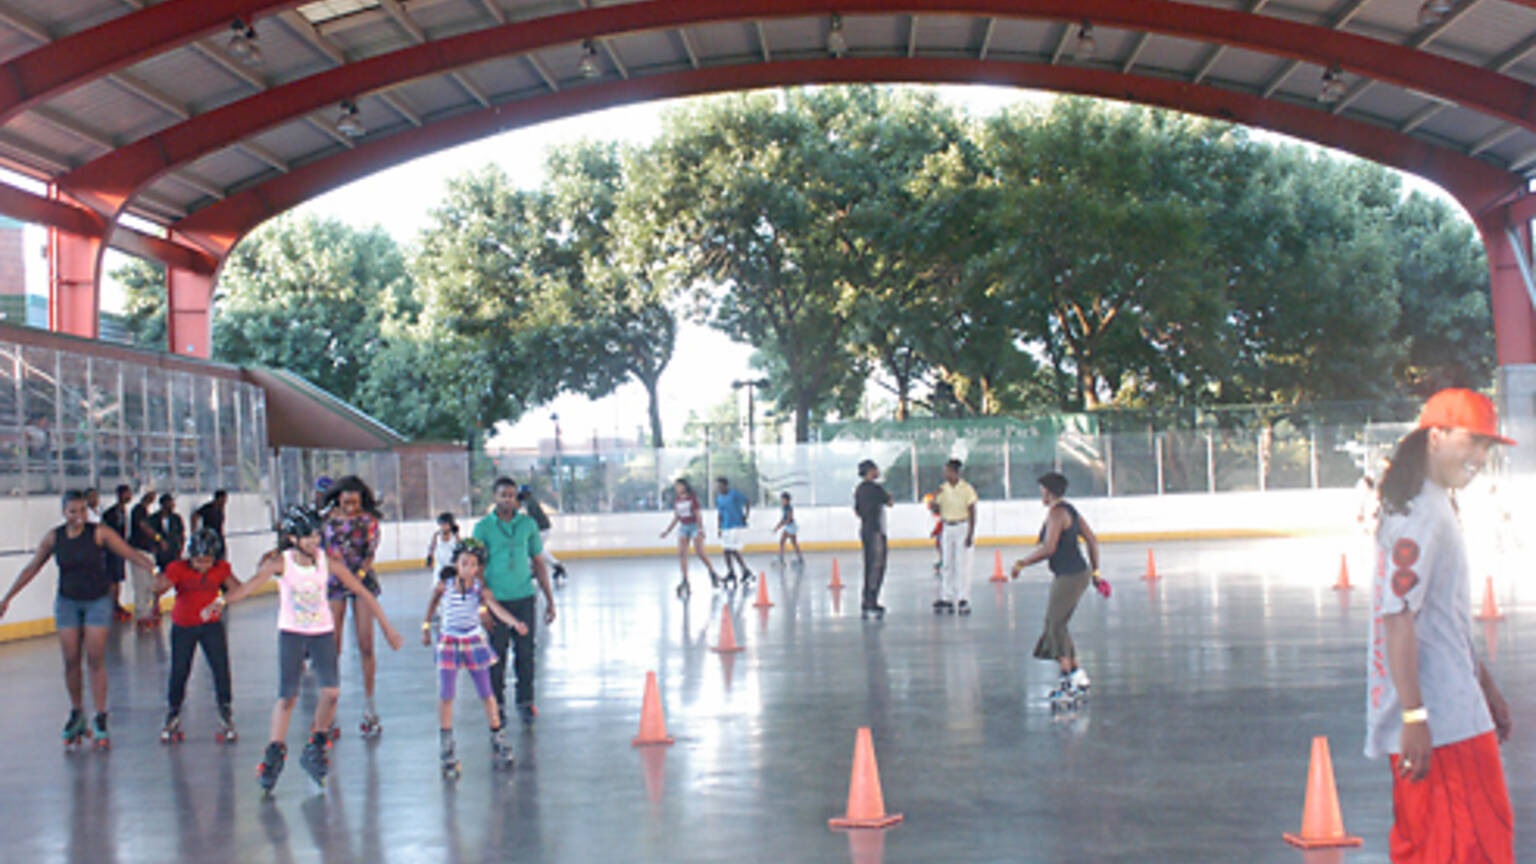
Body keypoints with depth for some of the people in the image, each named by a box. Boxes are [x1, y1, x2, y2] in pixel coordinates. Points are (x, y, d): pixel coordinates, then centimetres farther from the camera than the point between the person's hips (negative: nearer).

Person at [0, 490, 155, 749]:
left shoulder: (99, 534, -11)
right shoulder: (53, 538, -2)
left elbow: (130, 553, -12)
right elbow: (32, 568, 8)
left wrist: (154, 570, -26)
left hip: (97, 601, -3)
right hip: (67, 602, 3)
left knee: (96, 659, -6)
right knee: (71, 660, 2)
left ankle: (100, 720, 0)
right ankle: (76, 713, 19)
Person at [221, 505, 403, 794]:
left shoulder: (328, 562, -9)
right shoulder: (280, 563, -13)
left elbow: (362, 593, -4)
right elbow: (252, 584, -27)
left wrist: (387, 628, -4)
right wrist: (222, 600, -47)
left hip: (322, 632, 1)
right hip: (291, 632, -1)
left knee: (331, 691, -13)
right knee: (287, 695, -7)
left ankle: (315, 748, 9)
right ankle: (274, 755, 8)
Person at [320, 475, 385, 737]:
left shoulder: (368, 520, 1)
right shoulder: (326, 518, 4)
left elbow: (371, 552, -7)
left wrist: (360, 573, -22)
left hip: (362, 581, -1)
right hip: (334, 581, 1)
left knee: (365, 644, -4)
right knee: (332, 645, -4)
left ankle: (369, 704, 4)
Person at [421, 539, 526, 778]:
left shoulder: (480, 589, -12)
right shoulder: (445, 585, -9)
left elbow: (496, 607, -28)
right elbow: (433, 602, 11)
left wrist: (515, 623, -45)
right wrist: (426, 626, 15)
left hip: (474, 641, 0)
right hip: (449, 642, 0)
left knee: (486, 693, 5)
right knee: (446, 696, -3)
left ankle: (497, 740, 20)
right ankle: (446, 750, 6)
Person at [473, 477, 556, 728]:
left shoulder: (528, 524, 5)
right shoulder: (483, 527, -2)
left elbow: (538, 562, 11)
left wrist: (549, 599, 9)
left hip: (524, 597, 2)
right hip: (496, 599, -2)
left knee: (525, 653, 4)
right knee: (497, 654, 4)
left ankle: (526, 703, 15)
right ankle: (497, 705, 16)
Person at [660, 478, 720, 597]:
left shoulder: (693, 498, -6)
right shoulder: (677, 501, 8)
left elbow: (698, 515, -9)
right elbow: (676, 518, 14)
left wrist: (700, 529, -17)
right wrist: (667, 531, 10)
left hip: (694, 526, -5)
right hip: (683, 528, 5)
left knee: (700, 552, -9)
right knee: (681, 553, -9)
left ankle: (713, 574, 12)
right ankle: (685, 581, -9)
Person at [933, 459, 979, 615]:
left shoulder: (966, 489, -8)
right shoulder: (942, 489, 6)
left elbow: (972, 513, -7)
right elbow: (937, 509, 6)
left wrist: (970, 534, -13)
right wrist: (935, 498, -13)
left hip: (963, 527, -5)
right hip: (947, 528, 5)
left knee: (962, 565, -6)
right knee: (947, 565, 5)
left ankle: (963, 600, -4)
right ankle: (946, 598, 9)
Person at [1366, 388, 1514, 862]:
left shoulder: (1436, 508, 17)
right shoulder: (1420, 515, -16)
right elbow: (1398, 619, -22)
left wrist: (1485, 685, 29)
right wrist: (1414, 716, -25)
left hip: (1456, 709, 10)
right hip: (1441, 722, -10)